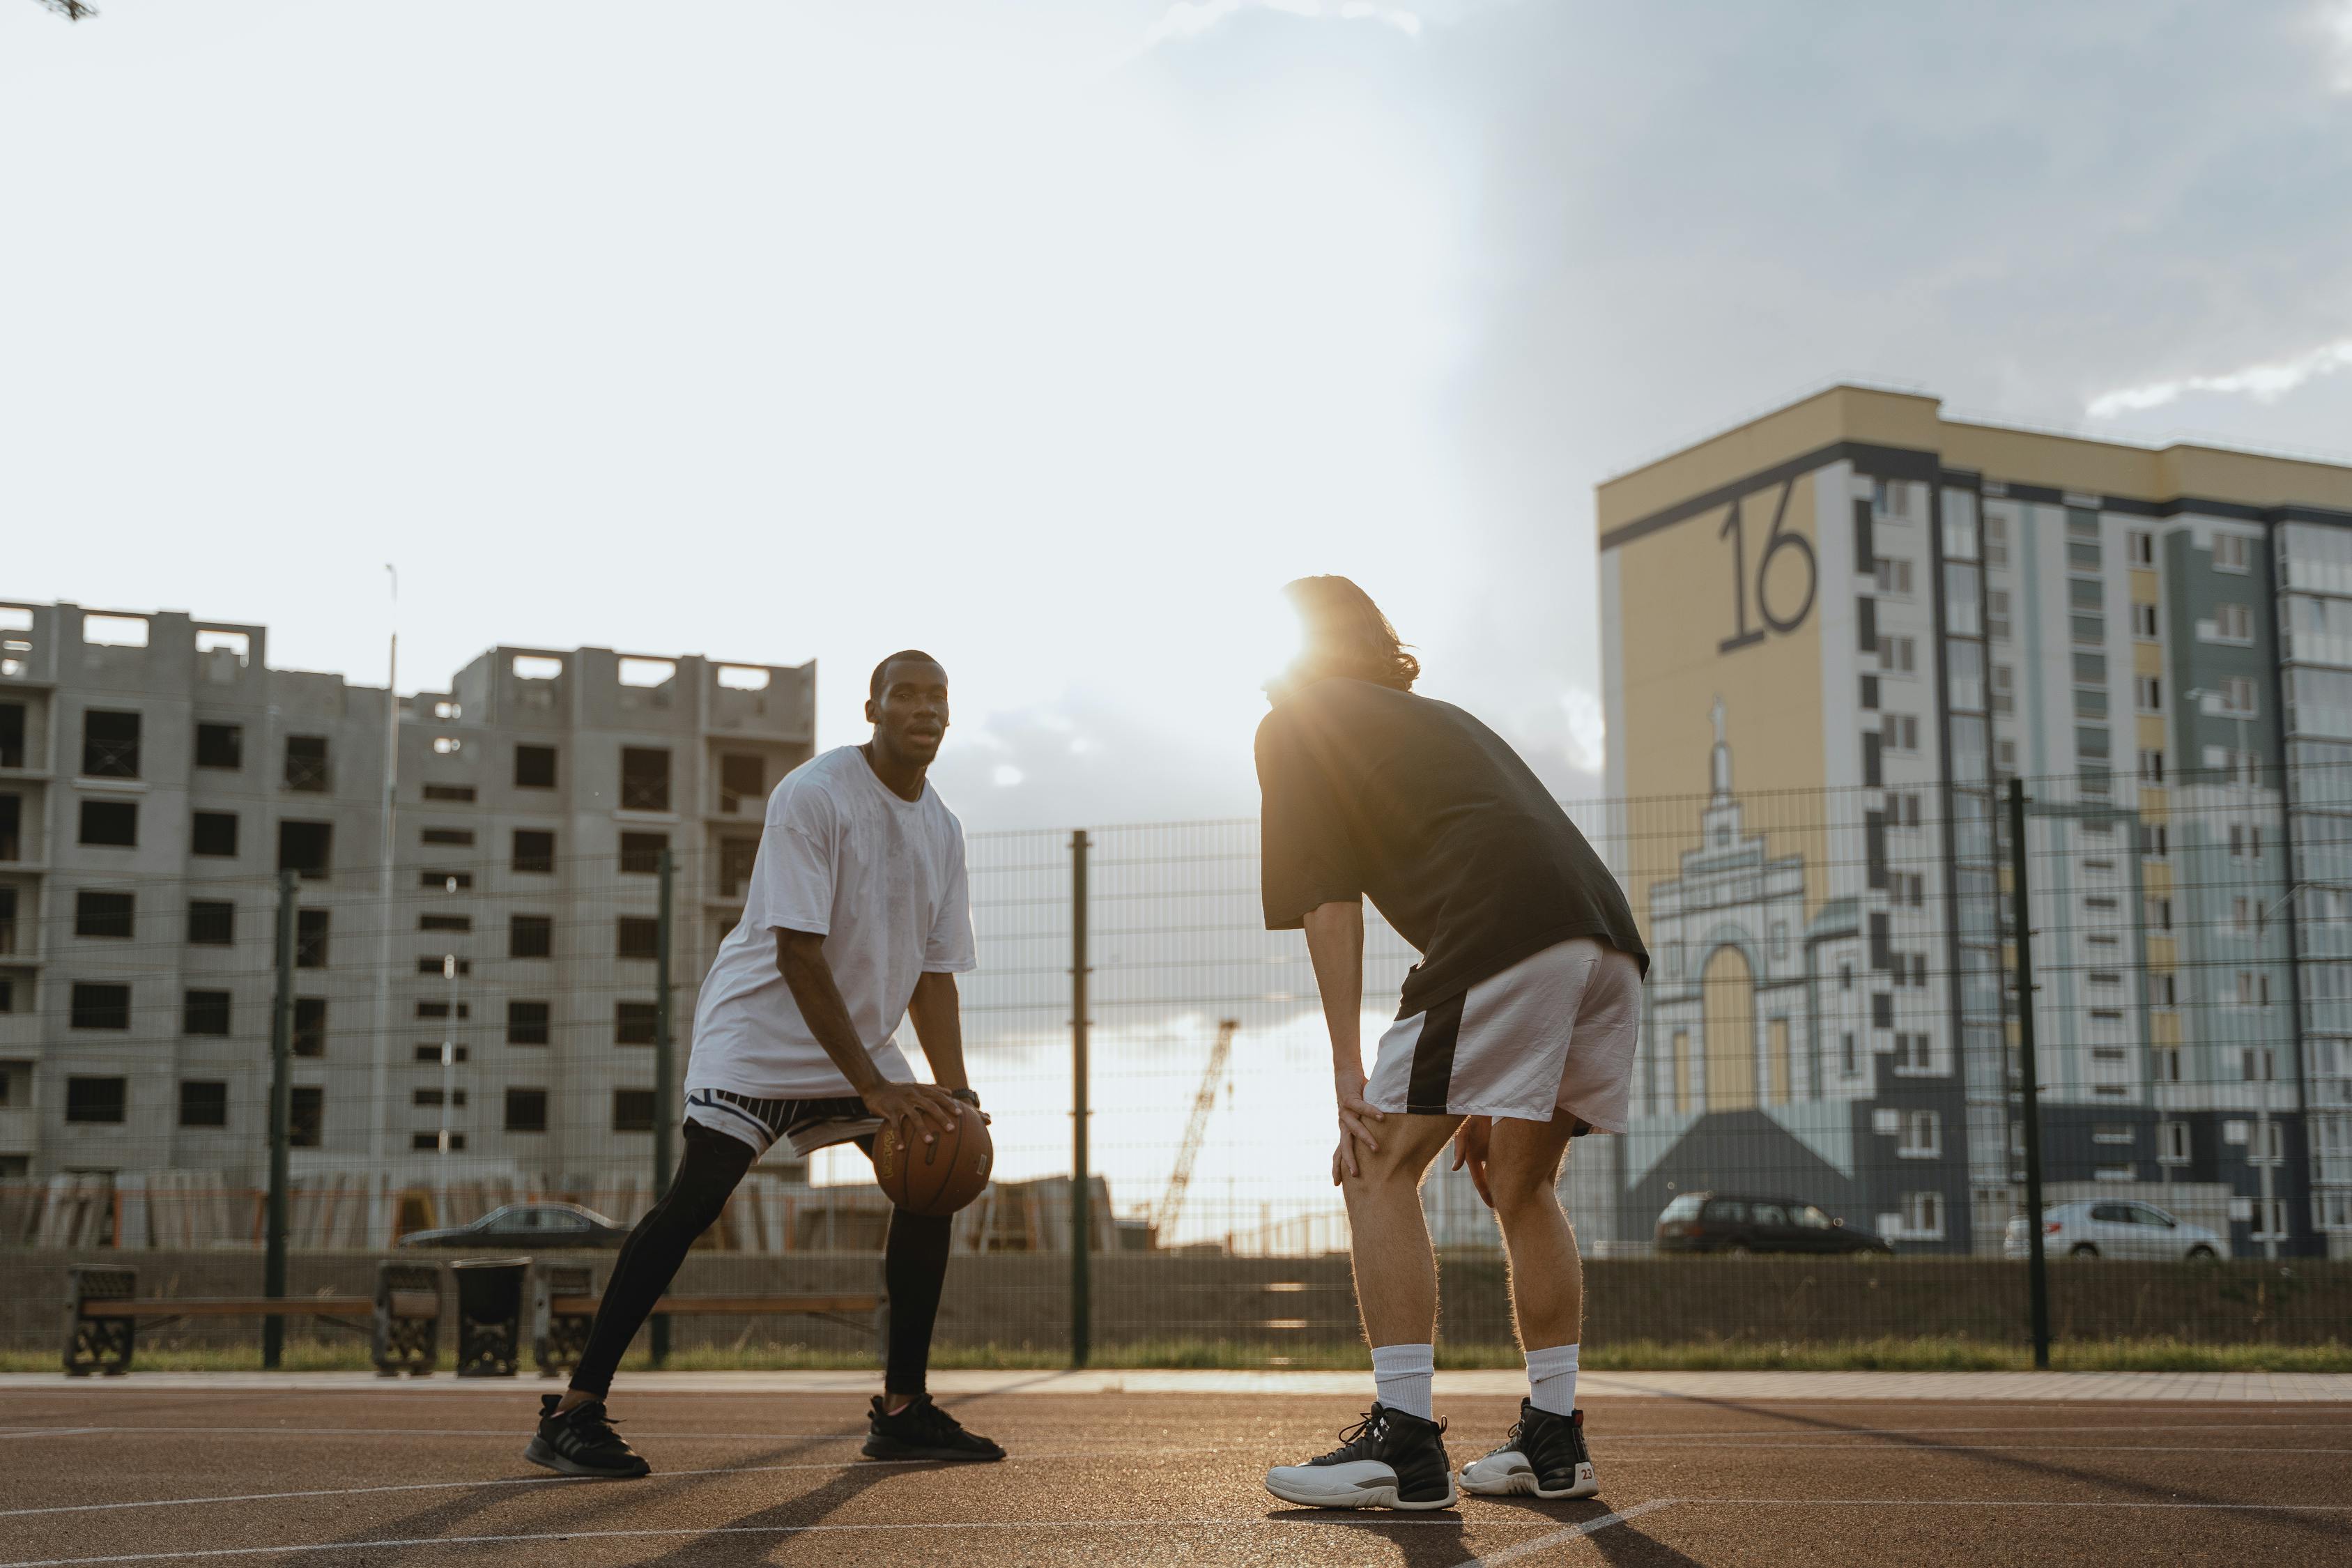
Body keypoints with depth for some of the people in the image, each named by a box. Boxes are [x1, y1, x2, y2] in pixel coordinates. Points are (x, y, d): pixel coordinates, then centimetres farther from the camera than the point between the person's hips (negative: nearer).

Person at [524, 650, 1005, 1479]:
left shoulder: (941, 828, 4)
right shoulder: (811, 795, -19)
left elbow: (934, 970, 8)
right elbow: (797, 953, -24)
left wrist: (953, 1094, -5)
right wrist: (873, 1088, -28)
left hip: (862, 1038, 8)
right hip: (762, 1024, -8)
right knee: (698, 1195, -19)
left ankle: (902, 1411, 9)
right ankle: (572, 1412, -15)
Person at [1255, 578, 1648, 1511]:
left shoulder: (1297, 725, 17)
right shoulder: (1444, 719, 37)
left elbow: (1328, 903, 5)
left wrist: (1350, 1076, 1)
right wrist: (1491, 1096, 34)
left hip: (1506, 939, -7)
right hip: (1614, 941, 8)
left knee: (1381, 1170, 0)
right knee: (1522, 1185, 21)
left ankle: (1405, 1444, -5)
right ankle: (1553, 1441, 22)